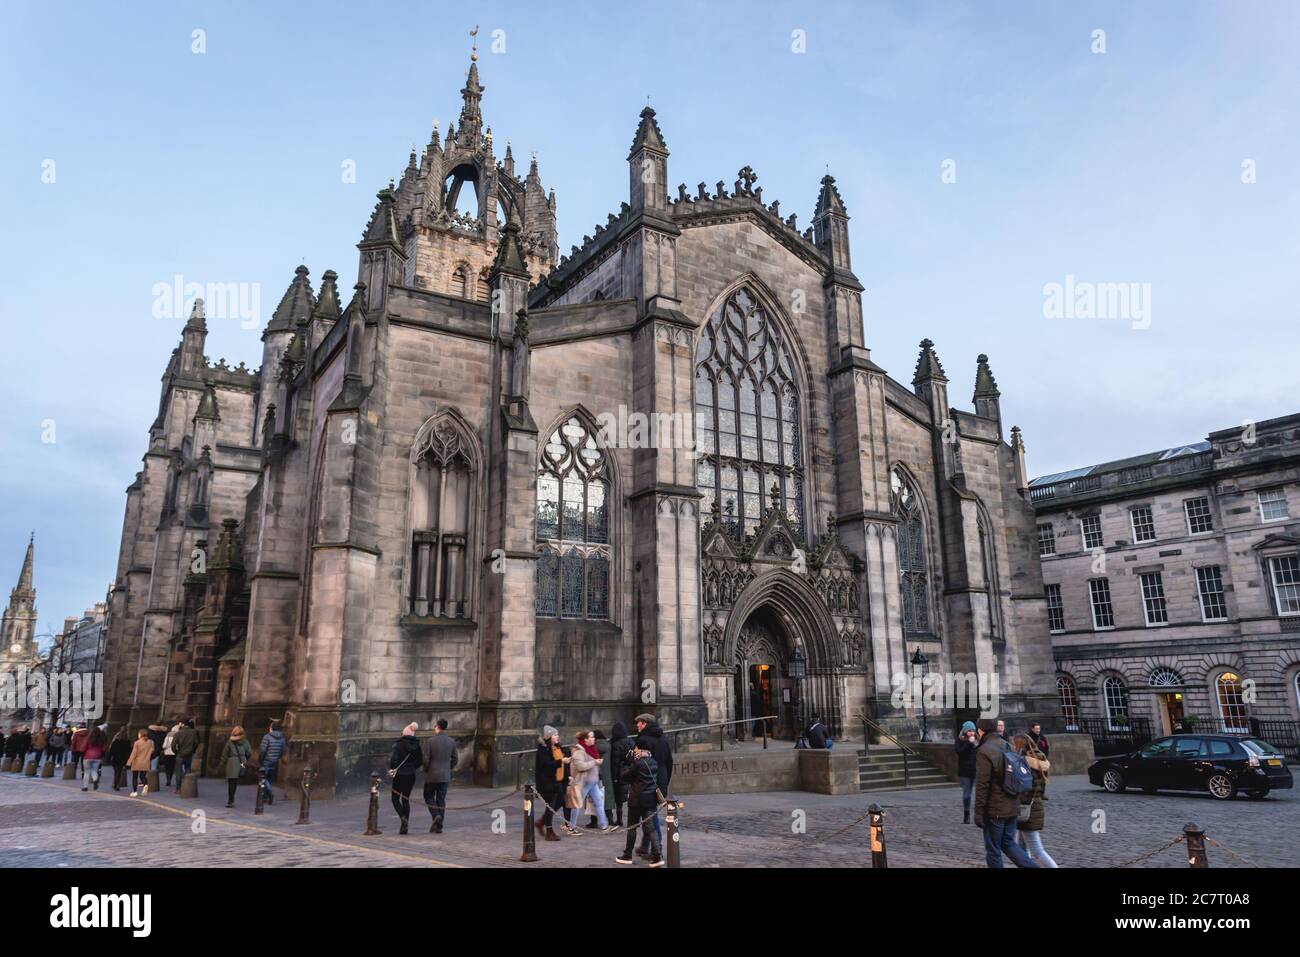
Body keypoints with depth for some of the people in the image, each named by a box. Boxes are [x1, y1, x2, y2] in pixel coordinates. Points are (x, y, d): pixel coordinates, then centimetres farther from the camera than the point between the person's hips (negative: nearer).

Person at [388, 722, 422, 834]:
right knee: (406, 799, 14)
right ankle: (405, 826, 10)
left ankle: (403, 818, -14)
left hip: (399, 775, -4)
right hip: (411, 775, 5)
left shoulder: (399, 745, -12)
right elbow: (419, 761, 5)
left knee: (395, 799, 9)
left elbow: (394, 759, -20)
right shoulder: (416, 745, 2)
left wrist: (391, 768, -3)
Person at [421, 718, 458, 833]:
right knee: (441, 800, 9)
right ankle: (438, 826, 9)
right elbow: (454, 759, 5)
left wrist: (426, 770, 5)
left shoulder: (430, 741, -11)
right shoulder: (451, 742, 1)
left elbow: (426, 759, -12)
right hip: (445, 776, 4)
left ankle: (436, 815, -9)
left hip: (432, 775, -4)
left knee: (429, 797, 13)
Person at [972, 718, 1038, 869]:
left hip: (995, 810, -7)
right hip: (1013, 807, 7)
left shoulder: (984, 751, -18)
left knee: (993, 849, 6)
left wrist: (978, 812, -15)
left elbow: (982, 785, -20)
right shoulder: (1008, 746, 7)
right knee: (1008, 842, 19)